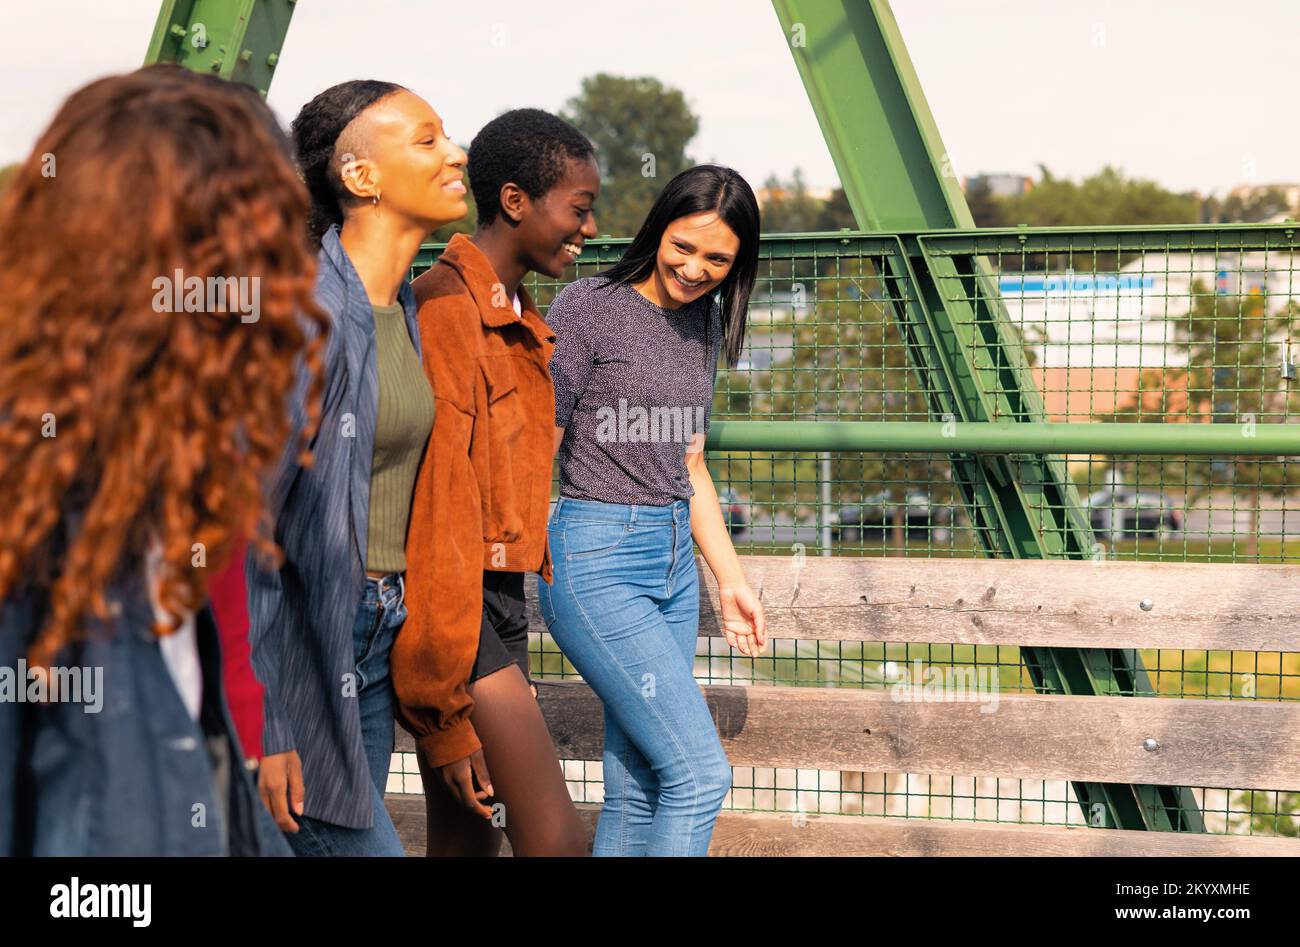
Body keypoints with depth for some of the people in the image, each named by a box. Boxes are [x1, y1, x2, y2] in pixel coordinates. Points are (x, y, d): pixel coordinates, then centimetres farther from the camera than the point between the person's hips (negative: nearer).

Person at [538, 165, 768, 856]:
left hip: (674, 562, 7)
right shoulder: (587, 309, -9)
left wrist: (731, 580, 21)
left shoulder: (703, 323, 13)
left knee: (637, 789, 6)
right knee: (700, 773, -14)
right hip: (597, 560, -7)